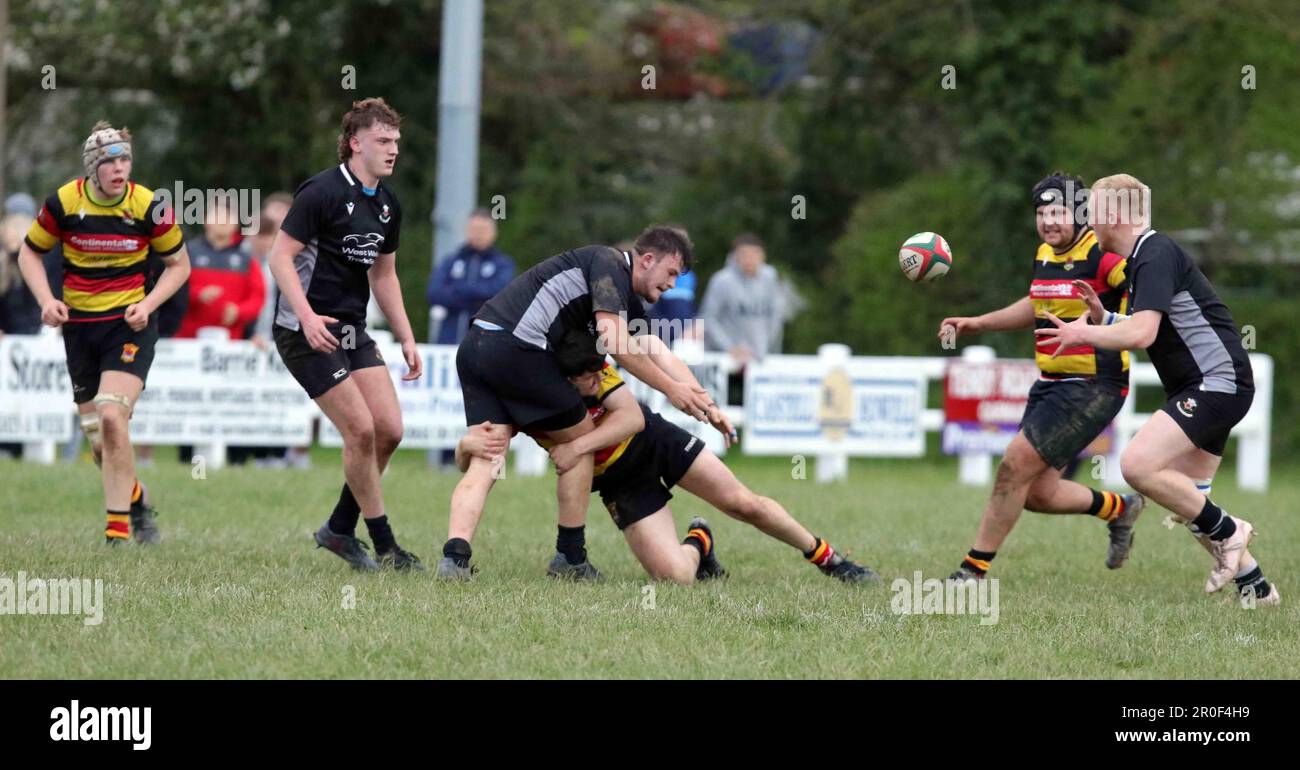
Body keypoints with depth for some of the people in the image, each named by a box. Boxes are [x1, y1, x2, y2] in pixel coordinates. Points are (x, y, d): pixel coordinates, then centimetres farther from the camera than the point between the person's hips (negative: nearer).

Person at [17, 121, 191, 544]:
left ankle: (118, 529, -17)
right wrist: (47, 300, -8)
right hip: (78, 325, 3)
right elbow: (30, 253, 8)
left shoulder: (149, 207, -10)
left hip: (130, 324, -3)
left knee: (111, 417, -22)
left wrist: (148, 304, -11)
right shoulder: (63, 203, -7)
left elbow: (178, 264, 4)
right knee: (97, 439, 7)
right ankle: (137, 501, 36)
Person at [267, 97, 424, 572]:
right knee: (361, 430, -12)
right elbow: (280, 255, -16)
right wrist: (307, 316, -27)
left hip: (353, 331, 8)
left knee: (389, 430, -1)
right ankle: (384, 545, -1)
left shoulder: (387, 204, 11)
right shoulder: (322, 192, -14)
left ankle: (340, 529, 14)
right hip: (306, 331, -8)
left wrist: (406, 338, 16)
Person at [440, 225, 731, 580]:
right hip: (515, 347, -9)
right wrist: (670, 388, -8)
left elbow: (661, 356, 24)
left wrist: (707, 406, 15)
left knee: (484, 464, 2)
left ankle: (455, 556, -17)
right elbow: (614, 342, -14)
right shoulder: (610, 264, -3)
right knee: (580, 440, 9)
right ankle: (570, 557, 15)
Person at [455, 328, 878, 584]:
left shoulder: (592, 371, -22)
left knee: (744, 504, -4)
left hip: (653, 440, 1)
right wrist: (470, 444, -50)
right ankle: (697, 543, 23)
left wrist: (578, 447, -38)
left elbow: (632, 416, -27)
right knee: (675, 575, -16)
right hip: (622, 484, -1)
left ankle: (827, 558, 21)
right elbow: (464, 461, -25)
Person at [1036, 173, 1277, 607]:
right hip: (1202, 388, 11)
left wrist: (1084, 333, -11)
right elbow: (1142, 331, 24)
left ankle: (1225, 532, -9)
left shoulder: (1156, 254, -15)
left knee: (1138, 465, -22)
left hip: (1217, 382, -11)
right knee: (1185, 501, 9)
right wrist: (1101, 318, 7)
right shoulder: (1141, 257, 18)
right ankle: (1256, 587, 15)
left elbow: (1141, 333, -25)